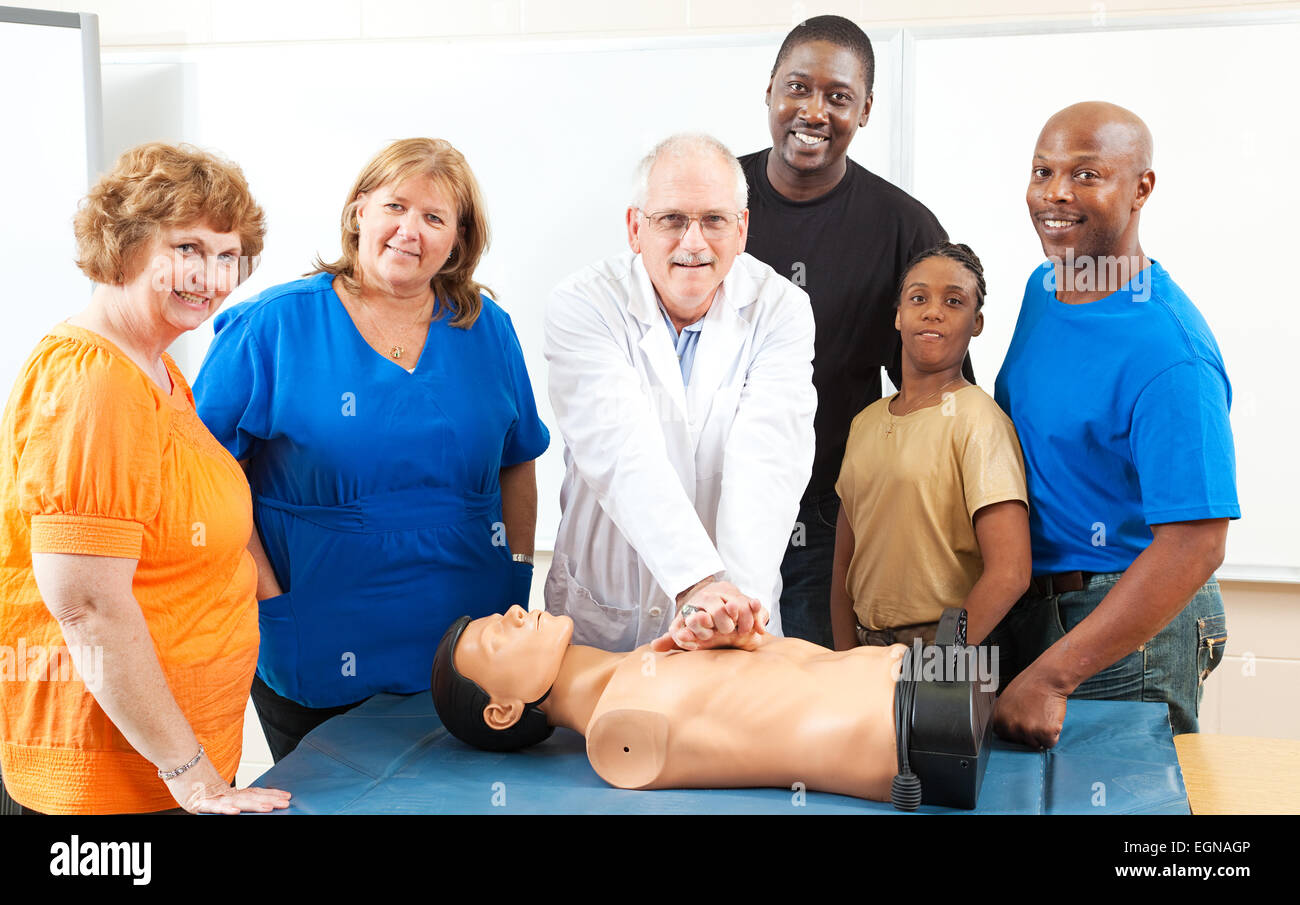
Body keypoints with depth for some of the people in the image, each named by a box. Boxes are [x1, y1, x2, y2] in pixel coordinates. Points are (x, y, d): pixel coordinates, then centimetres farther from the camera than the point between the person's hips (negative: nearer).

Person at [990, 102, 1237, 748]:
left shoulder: (1170, 355, -24)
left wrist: (1051, 677, -28)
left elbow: (1194, 547, -27)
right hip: (1024, 606, 8)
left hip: (1131, 628, -8)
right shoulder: (1043, 286, 3)